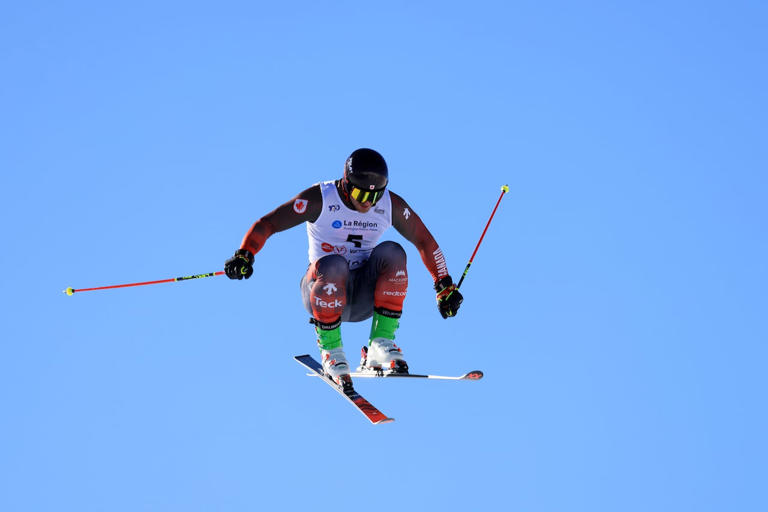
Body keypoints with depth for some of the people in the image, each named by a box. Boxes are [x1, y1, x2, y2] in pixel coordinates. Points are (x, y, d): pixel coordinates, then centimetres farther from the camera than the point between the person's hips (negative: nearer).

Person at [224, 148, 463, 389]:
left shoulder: (391, 205, -3)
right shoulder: (320, 199, -13)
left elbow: (424, 241, 8)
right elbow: (266, 224, -14)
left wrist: (445, 286, 4)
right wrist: (244, 254, -31)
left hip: (364, 295, 3)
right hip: (322, 292, -3)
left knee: (392, 251, -25)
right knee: (333, 264, -37)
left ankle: (380, 344, -21)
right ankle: (330, 350, -20)